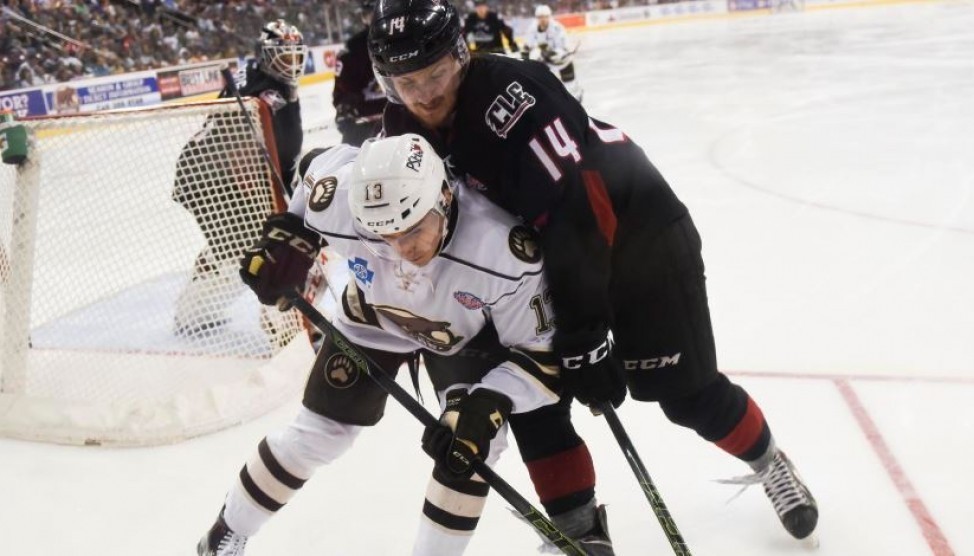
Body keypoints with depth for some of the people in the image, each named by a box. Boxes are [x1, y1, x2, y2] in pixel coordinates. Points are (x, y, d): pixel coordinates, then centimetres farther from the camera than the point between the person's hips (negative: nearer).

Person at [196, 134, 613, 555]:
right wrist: (288, 233, -14)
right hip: (373, 320, 1)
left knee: (477, 434, -20)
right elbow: (321, 163, -10)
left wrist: (488, 407, -43)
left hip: (465, 333, -1)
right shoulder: (344, 206, -36)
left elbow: (536, 352, -30)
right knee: (317, 433, 7)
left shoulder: (503, 252, -42)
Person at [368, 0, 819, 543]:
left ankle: (770, 462, 32)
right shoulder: (405, 126, -7)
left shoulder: (511, 95, -33)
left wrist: (585, 333, -37)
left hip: (642, 238, -6)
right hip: (551, 255, 7)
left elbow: (577, 212, -37)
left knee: (685, 389, 2)